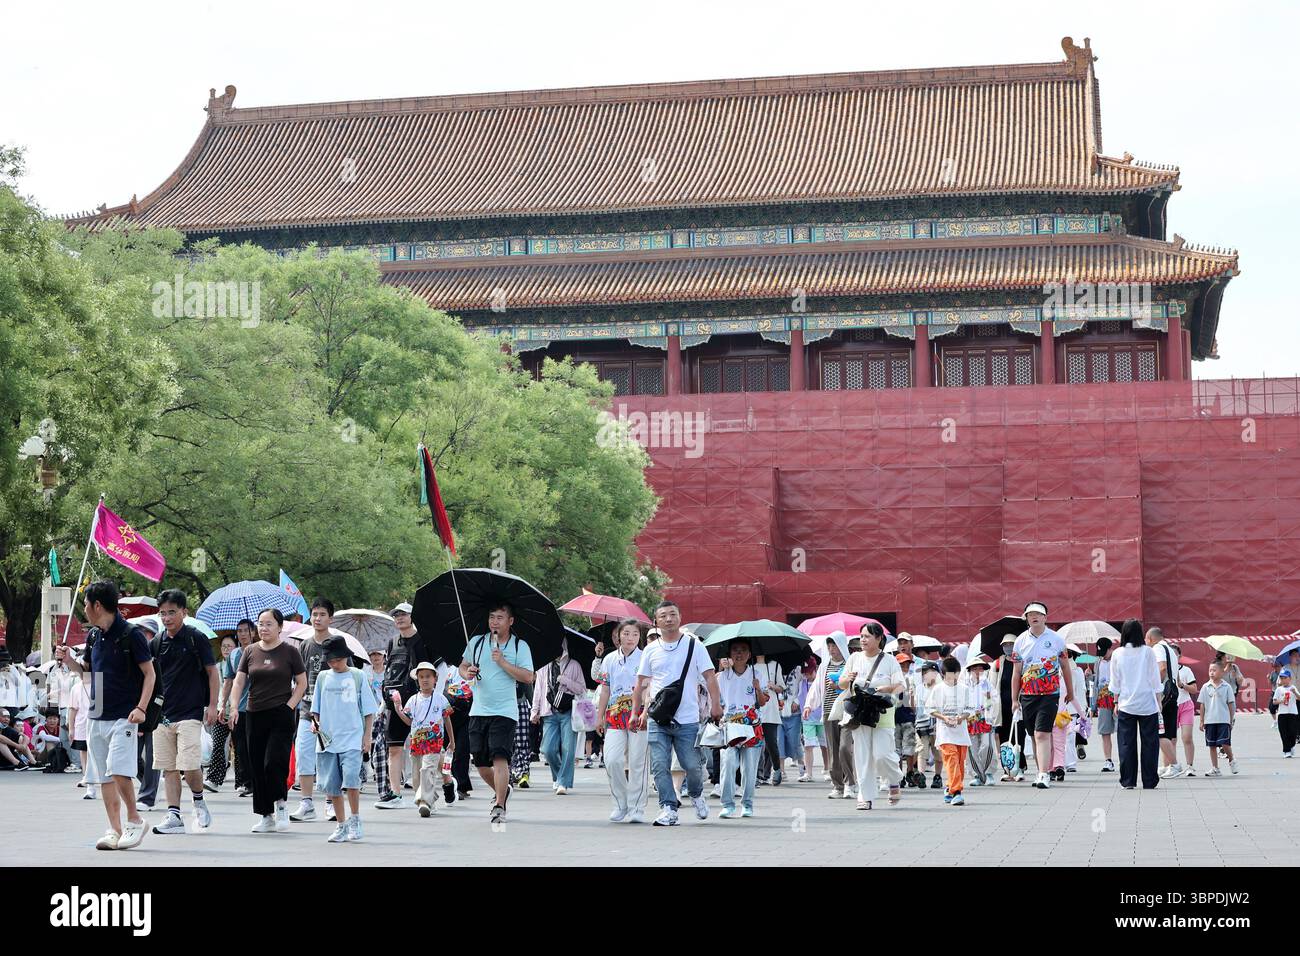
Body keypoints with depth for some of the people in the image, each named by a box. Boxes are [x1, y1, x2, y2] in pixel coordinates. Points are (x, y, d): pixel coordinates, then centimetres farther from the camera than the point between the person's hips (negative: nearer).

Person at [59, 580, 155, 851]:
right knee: (103, 777, 6)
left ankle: (134, 819, 0)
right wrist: (68, 660, 4)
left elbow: (149, 673, -7)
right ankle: (115, 829, 11)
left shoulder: (131, 634, -9)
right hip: (97, 717, 7)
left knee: (118, 771, -17)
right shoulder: (93, 636, 12)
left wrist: (141, 708, -17)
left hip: (124, 717, -7)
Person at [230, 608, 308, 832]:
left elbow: (302, 683, 3)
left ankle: (280, 804, 8)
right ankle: (266, 816, 12)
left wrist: (290, 705, -9)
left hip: (281, 715, -4)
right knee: (257, 766, 4)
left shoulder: (289, 652, 1)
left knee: (274, 762, -15)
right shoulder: (250, 651, 10)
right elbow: (239, 681, 6)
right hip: (255, 714, 4)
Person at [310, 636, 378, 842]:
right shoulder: (323, 677, 9)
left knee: (350, 778, -18)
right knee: (331, 785, 5)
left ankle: (355, 819, 1)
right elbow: (316, 709, 16)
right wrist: (314, 723, -3)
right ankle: (341, 825, 18)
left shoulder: (357, 676, 2)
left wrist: (367, 736, 0)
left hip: (352, 738, -3)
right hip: (327, 739, 3)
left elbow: (368, 711, 5)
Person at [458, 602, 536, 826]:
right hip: (478, 711, 4)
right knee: (480, 762, 9)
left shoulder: (520, 646, 0)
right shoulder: (476, 642, 10)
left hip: (504, 712, -4)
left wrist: (503, 662, -15)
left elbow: (528, 677, -8)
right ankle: (501, 790, 36)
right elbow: (463, 666, 18)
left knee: (500, 757, -16)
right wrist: (467, 673, -5)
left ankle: (499, 806, -13)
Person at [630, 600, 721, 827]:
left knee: (692, 765, -1)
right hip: (657, 719, 2)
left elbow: (710, 676, 0)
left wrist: (715, 703, -11)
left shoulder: (694, 645, 3)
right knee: (660, 766, -6)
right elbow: (641, 683, 15)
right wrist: (635, 712, 10)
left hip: (687, 720, -2)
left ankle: (696, 795, 29)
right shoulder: (651, 650, 10)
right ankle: (668, 808, -1)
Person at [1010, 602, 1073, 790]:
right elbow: (1016, 673, 8)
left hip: (1050, 694, -3)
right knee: (1034, 736, 10)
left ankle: (1044, 776, -19)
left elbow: (1065, 667, 12)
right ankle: (1041, 771, 22)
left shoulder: (1056, 639, 2)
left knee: (1042, 734, -15)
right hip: (1027, 695, 4)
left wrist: (1070, 692, 18)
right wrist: (1014, 699, 5)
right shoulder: (1020, 641, 6)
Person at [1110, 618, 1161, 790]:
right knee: (1149, 742, 4)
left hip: (1126, 705, 1)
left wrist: (1116, 702, 15)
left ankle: (1128, 781, 4)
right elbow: (1155, 679, -1)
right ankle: (1149, 781, 4)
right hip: (1148, 704, -1)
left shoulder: (1118, 654, 0)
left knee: (1126, 743, 5)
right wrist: (1158, 701, 7)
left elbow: (1115, 682, 6)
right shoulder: (1148, 652, -4)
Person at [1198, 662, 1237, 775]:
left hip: (1224, 720, -3)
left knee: (1225, 743, -9)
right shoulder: (1206, 687, 6)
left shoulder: (1226, 687, 1)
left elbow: (1230, 704, 5)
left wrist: (1231, 720, 3)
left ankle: (1231, 760, 19)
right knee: (1212, 745, 5)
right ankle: (1215, 769, 12)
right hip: (1210, 720, 3)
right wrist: (1202, 721, 5)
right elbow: (1202, 705, 8)